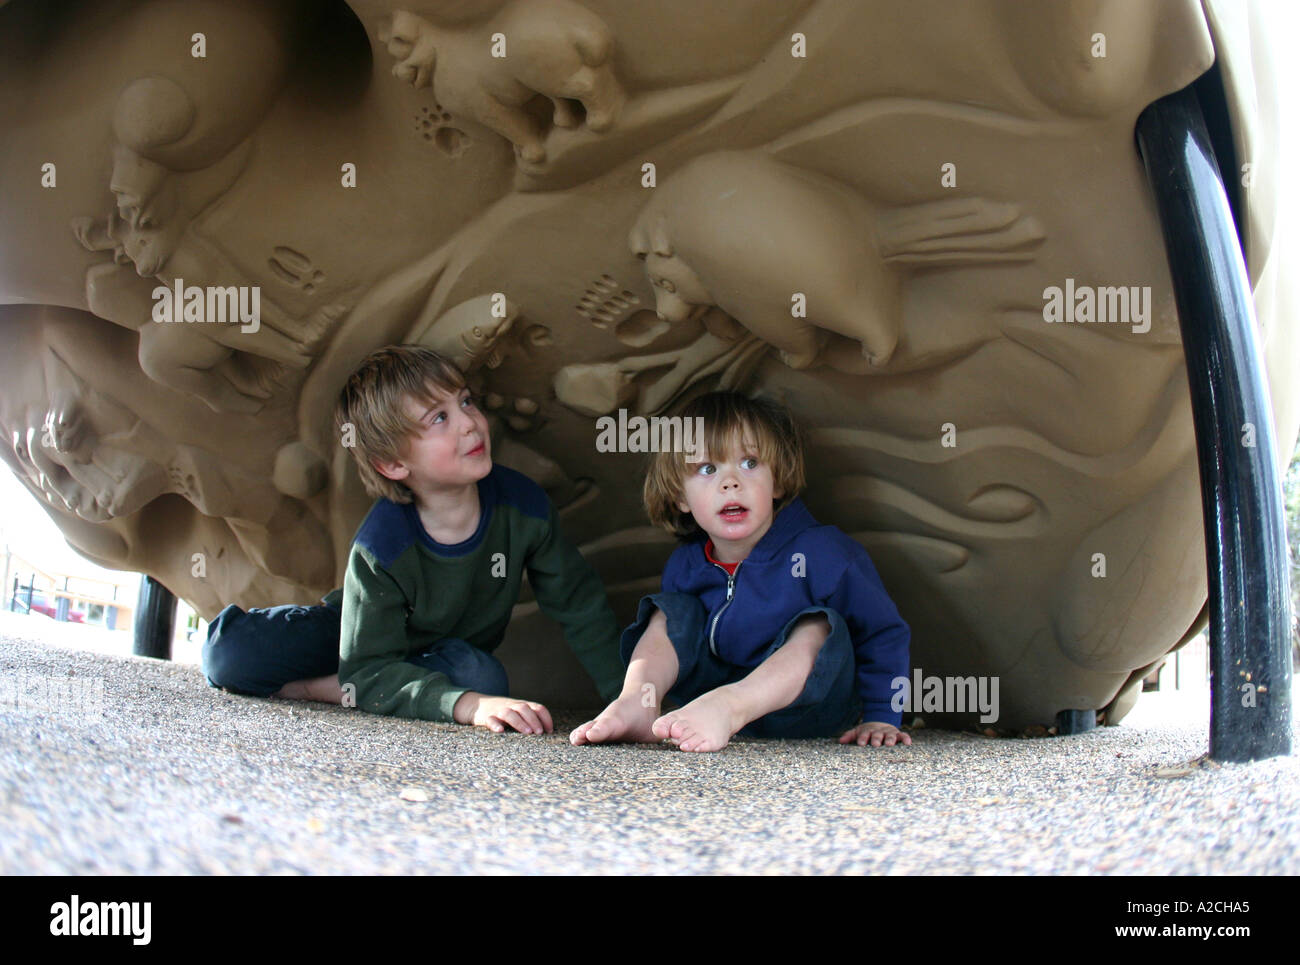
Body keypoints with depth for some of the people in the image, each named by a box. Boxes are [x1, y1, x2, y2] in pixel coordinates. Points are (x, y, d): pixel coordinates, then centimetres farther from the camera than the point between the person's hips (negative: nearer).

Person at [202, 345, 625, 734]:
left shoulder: (523, 503, -24)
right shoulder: (380, 548, -33)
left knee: (483, 676, -35)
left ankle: (304, 688, -18)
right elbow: (371, 671, -33)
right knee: (229, 654, -26)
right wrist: (472, 705, -48)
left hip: (450, 652, 3)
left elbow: (581, 607, -11)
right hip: (369, 635, -3)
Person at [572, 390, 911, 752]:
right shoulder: (684, 566, -2)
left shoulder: (823, 553, -16)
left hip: (806, 712, -4)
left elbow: (883, 634, -8)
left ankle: (728, 706, -55)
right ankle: (636, 702, -33)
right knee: (671, 611, -8)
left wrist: (880, 717, -12)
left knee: (819, 628, -32)